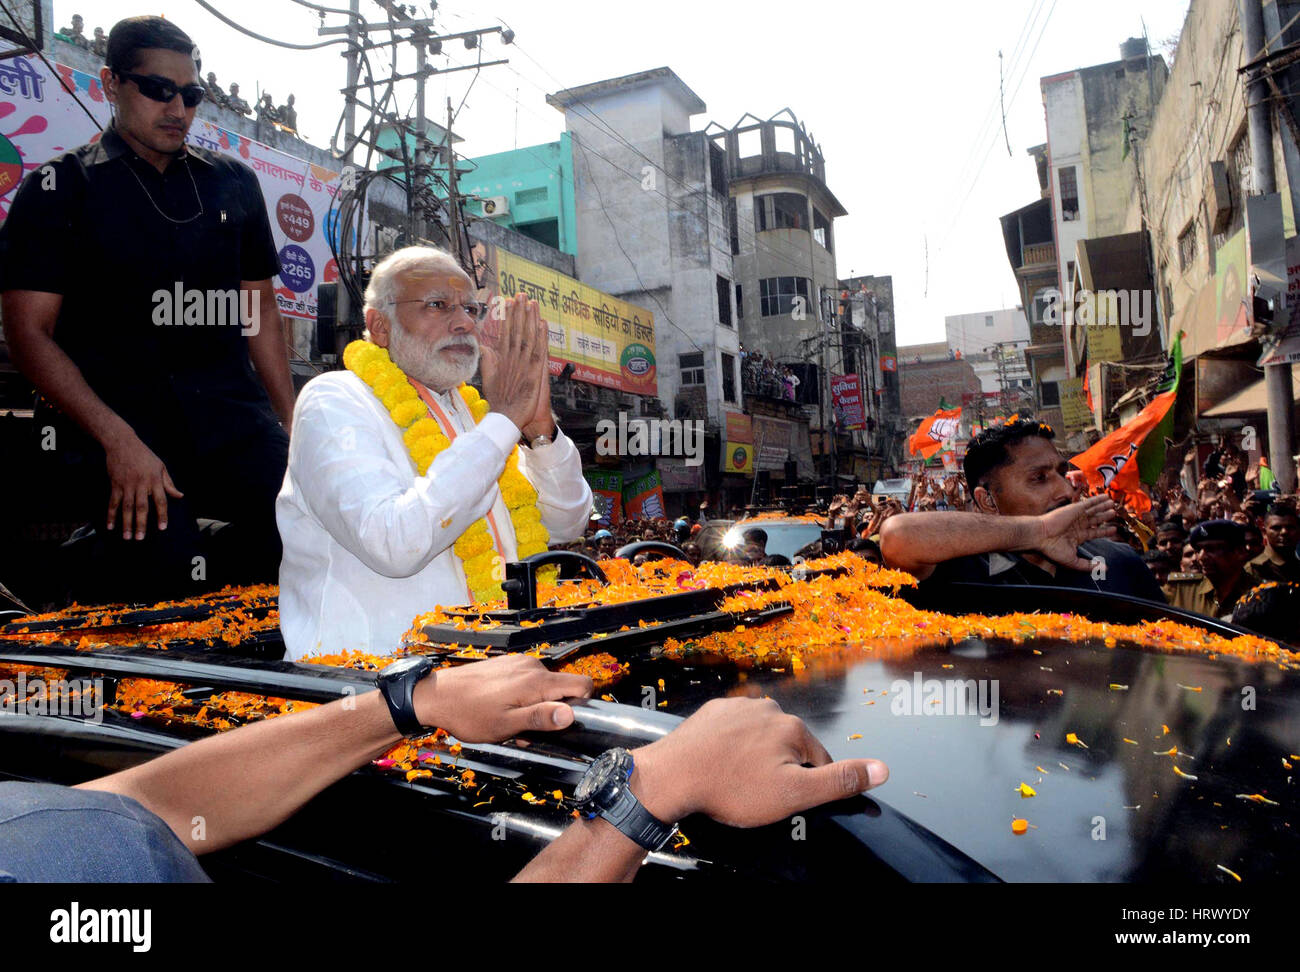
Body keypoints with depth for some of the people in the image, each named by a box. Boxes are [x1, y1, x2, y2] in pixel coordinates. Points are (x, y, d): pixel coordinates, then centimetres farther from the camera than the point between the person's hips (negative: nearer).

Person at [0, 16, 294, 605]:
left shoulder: (233, 183, 19)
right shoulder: (58, 188, 8)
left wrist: (291, 426, 10)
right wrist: (118, 439, -16)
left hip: (227, 402, 3)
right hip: (111, 407, -3)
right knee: (160, 552, -28)